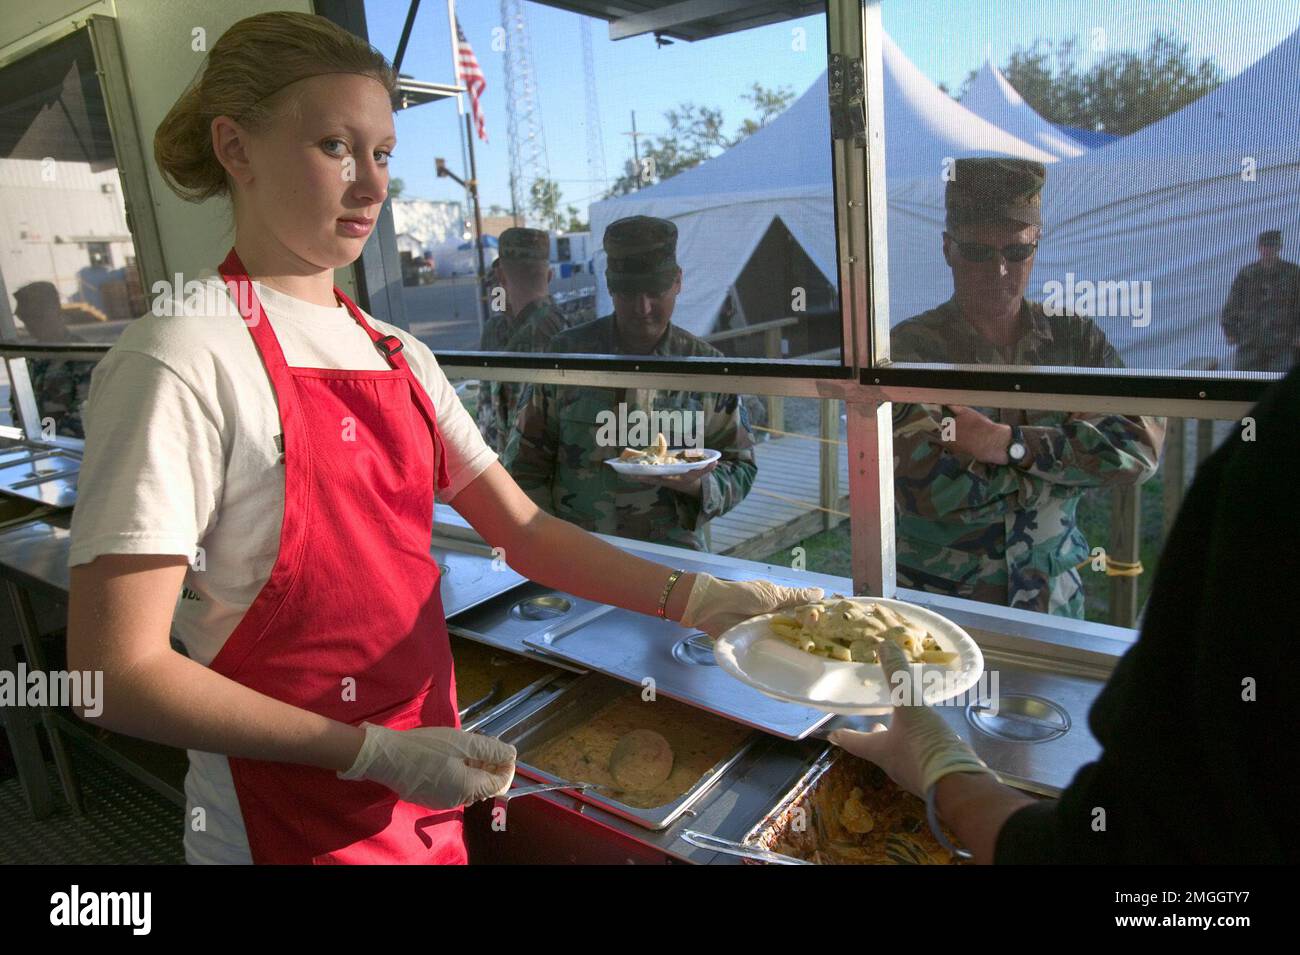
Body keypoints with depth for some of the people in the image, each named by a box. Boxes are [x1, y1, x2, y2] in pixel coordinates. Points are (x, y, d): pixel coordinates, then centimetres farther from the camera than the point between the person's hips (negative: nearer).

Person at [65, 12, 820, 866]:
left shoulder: (398, 353, 3)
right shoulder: (184, 359, -17)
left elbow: (525, 533, -1)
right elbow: (118, 672, -19)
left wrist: (695, 597, -12)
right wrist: (376, 752, -22)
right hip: (290, 819, -6)